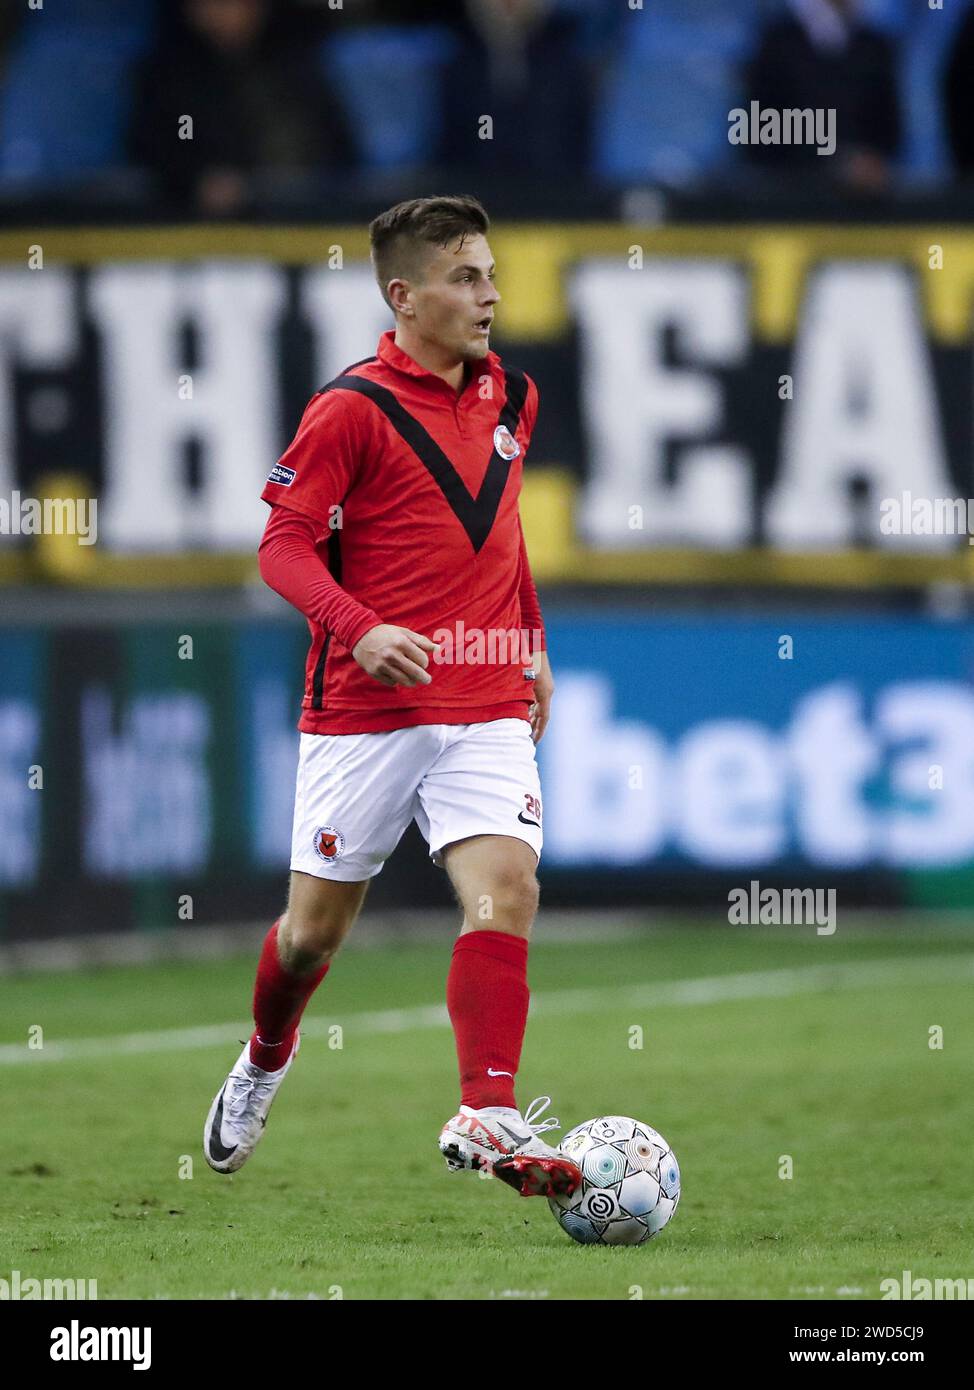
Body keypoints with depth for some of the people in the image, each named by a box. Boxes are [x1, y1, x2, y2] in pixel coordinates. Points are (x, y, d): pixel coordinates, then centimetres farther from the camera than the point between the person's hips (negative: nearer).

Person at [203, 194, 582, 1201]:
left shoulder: (511, 399, 10)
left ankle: (486, 1118, -23)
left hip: (487, 707, 4)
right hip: (363, 707, -4)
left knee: (505, 884, -18)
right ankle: (263, 1063, 38)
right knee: (318, 922, 7)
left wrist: (533, 647, 24)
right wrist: (360, 628, -27)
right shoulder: (351, 409, -9)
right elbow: (283, 544, -11)